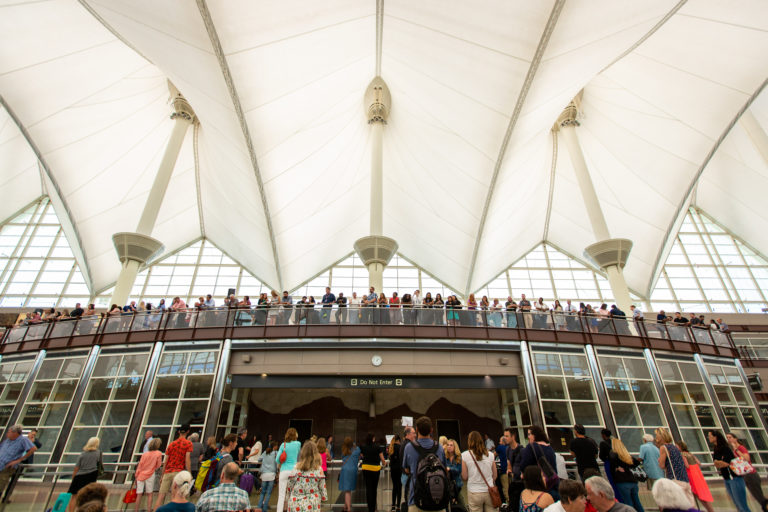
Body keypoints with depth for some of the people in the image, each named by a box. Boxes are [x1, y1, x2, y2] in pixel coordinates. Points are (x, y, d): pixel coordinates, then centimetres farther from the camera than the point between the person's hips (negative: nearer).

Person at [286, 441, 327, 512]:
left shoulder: (296, 468, -8)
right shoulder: (319, 469, -9)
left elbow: (290, 485, -2)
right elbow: (322, 487, -3)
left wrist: (289, 498, 14)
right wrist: (324, 498, 13)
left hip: (297, 505, 1)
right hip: (312, 506, -1)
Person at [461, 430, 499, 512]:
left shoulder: (464, 455, -8)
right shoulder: (490, 454, 0)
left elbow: (464, 477, -5)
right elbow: (494, 475, 8)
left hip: (474, 493, -2)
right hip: (489, 491, 2)